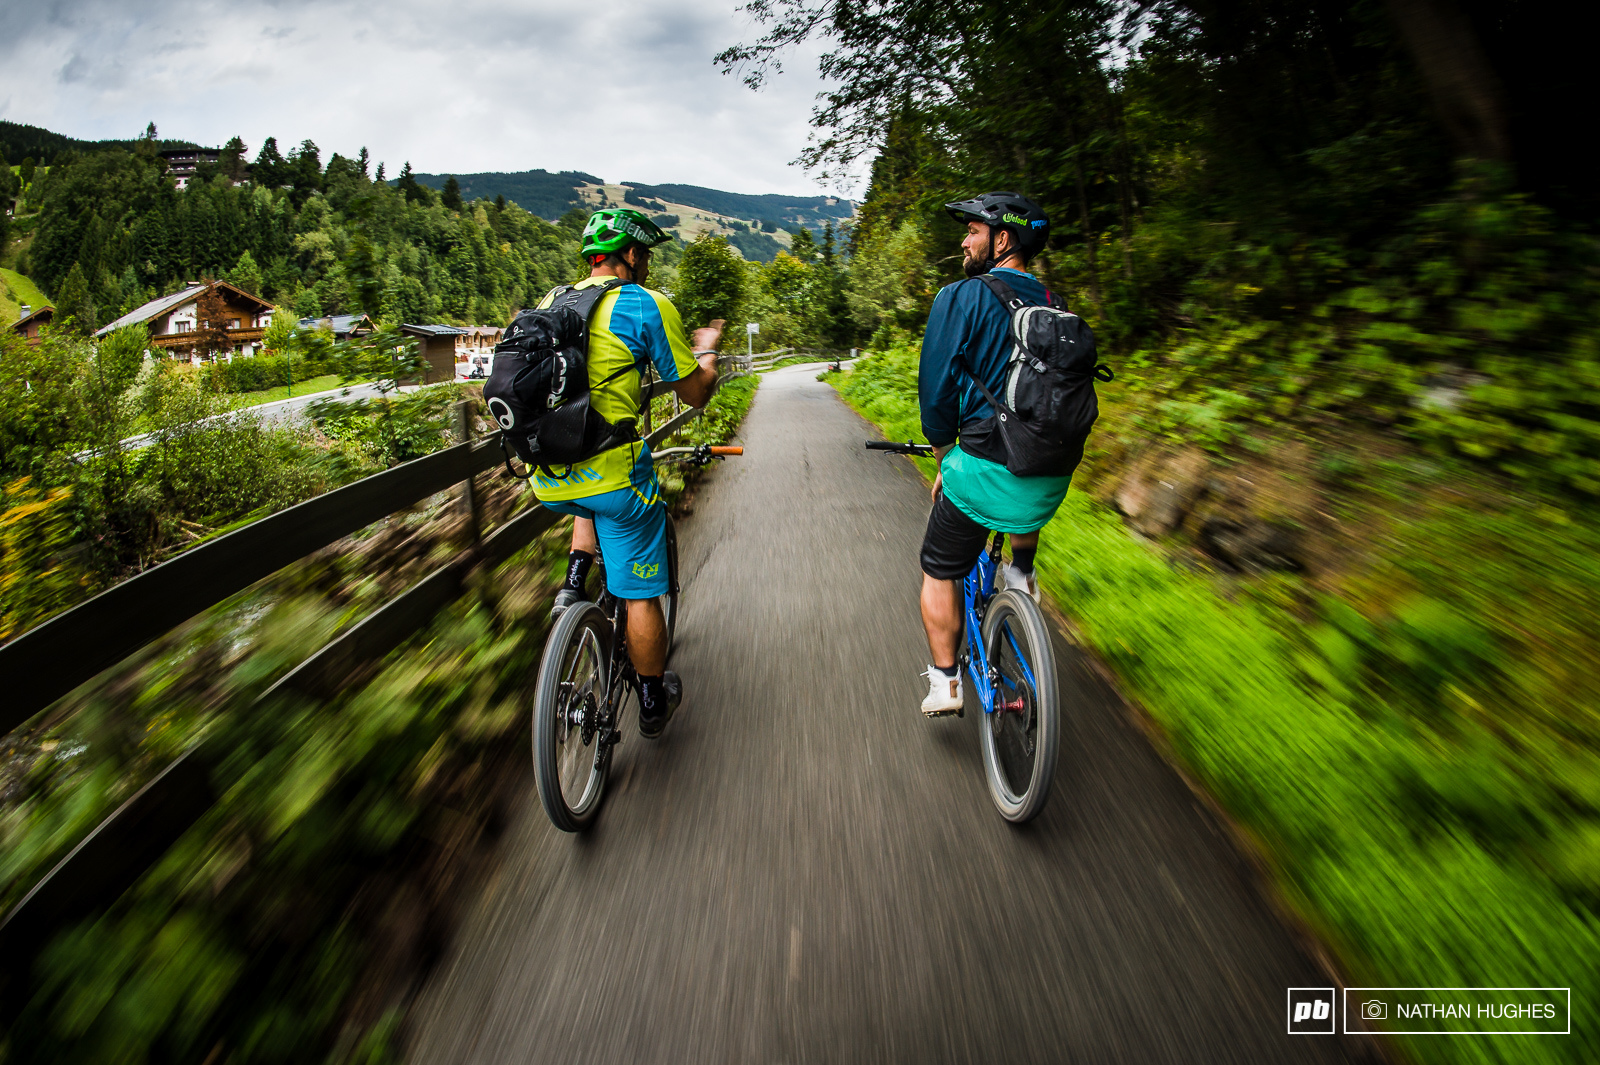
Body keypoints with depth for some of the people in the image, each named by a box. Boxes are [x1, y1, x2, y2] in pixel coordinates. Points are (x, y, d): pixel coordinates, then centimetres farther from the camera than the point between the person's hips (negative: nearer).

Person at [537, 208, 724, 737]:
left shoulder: (551, 302, 13)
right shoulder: (647, 305, -4)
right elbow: (696, 394, -2)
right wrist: (707, 350, 19)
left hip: (547, 480, 6)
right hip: (612, 473, -5)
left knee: (591, 505, 40)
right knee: (638, 593, 9)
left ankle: (573, 585, 20)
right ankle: (654, 703, 24)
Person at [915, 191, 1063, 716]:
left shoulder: (961, 297, -7)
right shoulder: (1052, 304, 12)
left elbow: (936, 389, -9)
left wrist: (944, 458, 8)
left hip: (986, 473, -5)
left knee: (939, 573, 16)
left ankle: (945, 681, 19)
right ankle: (1021, 574, 35)